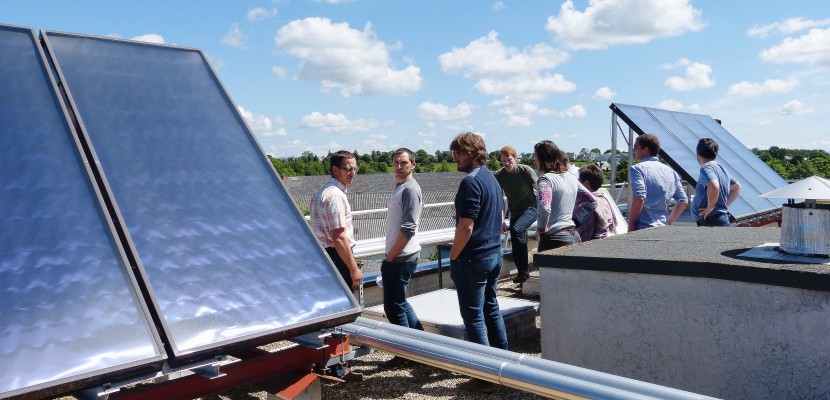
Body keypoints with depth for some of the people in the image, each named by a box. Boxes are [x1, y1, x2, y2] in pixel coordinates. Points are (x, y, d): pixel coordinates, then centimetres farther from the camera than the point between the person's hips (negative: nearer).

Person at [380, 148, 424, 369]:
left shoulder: (410, 189, -14)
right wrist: (390, 257, 16)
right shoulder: (399, 187, 16)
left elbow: (408, 229, -21)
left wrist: (390, 258, -15)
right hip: (396, 257, 10)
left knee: (393, 307, -2)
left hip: (402, 258, -10)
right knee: (400, 303, 18)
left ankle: (406, 354, 10)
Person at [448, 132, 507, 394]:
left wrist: (453, 256, -10)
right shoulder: (492, 178, 12)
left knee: (474, 316, -2)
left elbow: (466, 227, -21)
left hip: (473, 258, -10)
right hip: (494, 253, 10)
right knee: (491, 308, 20)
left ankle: (485, 377, 4)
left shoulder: (471, 182, -18)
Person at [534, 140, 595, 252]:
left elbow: (544, 207, -29)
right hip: (575, 236, 8)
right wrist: (576, 220, 15)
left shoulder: (546, 179, -12)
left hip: (555, 239, -8)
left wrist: (541, 228, -13)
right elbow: (592, 202, 20)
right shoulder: (571, 177, 13)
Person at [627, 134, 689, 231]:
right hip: (663, 229, 7)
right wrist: (668, 222, 20)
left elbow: (639, 198, -19)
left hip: (643, 228, -7)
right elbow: (683, 201, 15)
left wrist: (630, 224, -11)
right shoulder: (671, 171, 15)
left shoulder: (636, 168, -6)